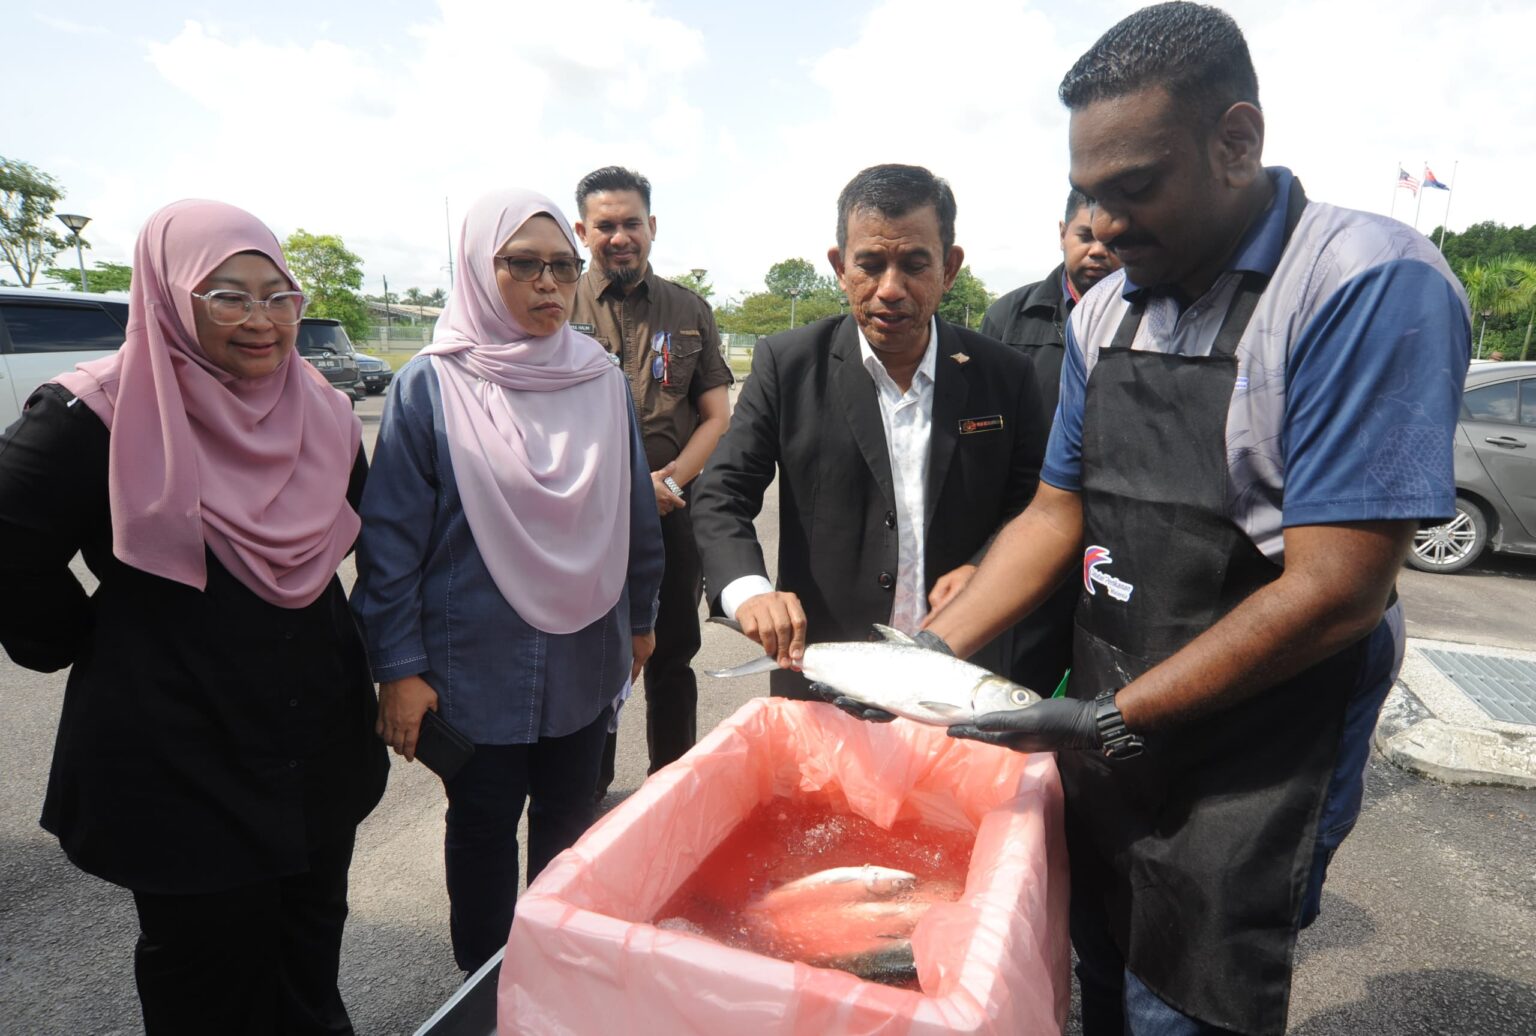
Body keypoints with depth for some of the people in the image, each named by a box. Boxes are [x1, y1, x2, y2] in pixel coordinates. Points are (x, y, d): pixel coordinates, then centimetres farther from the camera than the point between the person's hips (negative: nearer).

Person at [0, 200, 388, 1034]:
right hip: (175, 760, -5)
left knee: (311, 964, 22)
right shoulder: (96, 415, -16)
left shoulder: (322, 412, 1)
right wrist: (97, 651, -3)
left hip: (319, 742, 5)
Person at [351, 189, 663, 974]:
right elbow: (391, 539, -9)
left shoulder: (602, 380, 0)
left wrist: (639, 619, 12)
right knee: (482, 830, 16)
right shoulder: (431, 386, -10)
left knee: (569, 823, 19)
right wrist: (398, 669, -10)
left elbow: (635, 512, 7)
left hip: (583, 659, 3)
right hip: (476, 666, -3)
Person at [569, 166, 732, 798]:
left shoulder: (689, 311, 8)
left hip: (673, 514, 2)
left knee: (672, 659, 12)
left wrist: (671, 479, -12)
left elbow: (716, 415, 6)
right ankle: (588, 788, 32)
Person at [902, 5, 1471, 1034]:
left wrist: (1113, 722, -21)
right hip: (1107, 739, 6)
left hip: (1249, 773, -6)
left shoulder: (1369, 282, -18)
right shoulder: (1104, 311, 3)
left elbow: (1336, 592, -23)